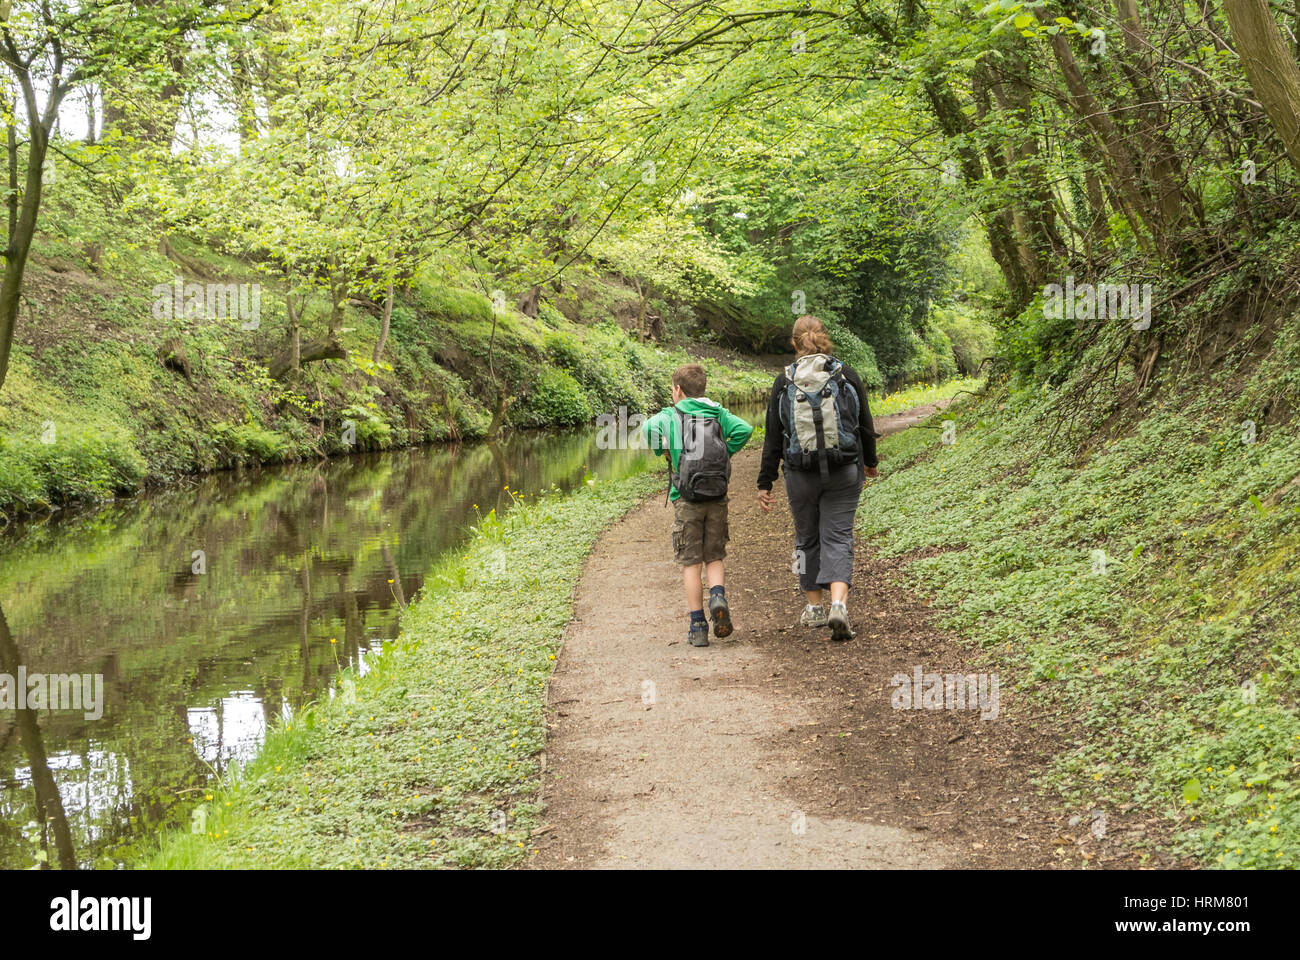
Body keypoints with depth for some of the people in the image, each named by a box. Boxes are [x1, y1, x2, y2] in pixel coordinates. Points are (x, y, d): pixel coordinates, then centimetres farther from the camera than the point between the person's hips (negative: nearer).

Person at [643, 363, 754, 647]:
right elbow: (744, 429, -8)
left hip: (686, 499, -2)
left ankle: (697, 625, 3)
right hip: (718, 498, 2)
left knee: (691, 563, 5)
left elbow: (649, 428, -18)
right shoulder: (719, 413, 8)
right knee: (714, 558, 14)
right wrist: (725, 453, 4)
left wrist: (664, 452, -2)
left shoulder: (670, 415, 1)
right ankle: (718, 597, -14)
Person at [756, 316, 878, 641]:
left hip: (800, 474, 0)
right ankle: (838, 605, -18)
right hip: (844, 473, 0)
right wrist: (870, 461, 23)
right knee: (838, 538, 1)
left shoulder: (784, 381, -2)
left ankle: (815, 607, 27)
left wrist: (765, 483, 4)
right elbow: (865, 425, 5)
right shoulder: (847, 375, -1)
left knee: (807, 538, 17)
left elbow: (773, 437, -1)